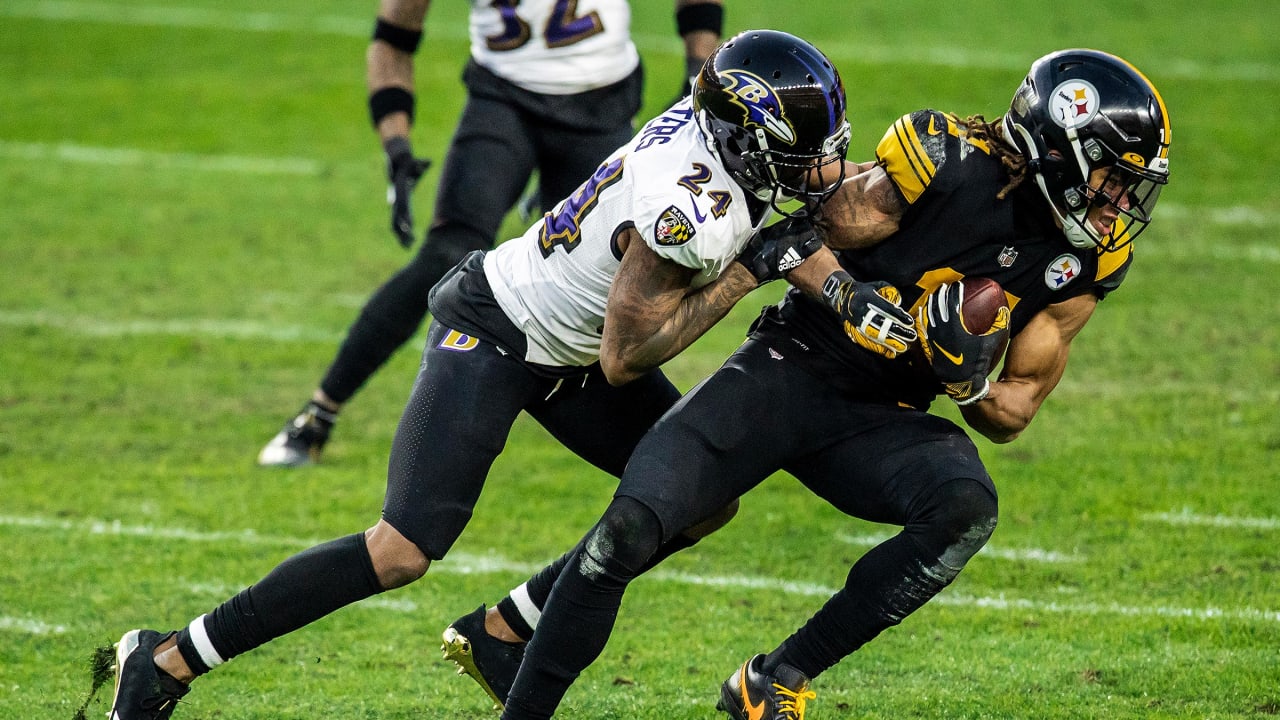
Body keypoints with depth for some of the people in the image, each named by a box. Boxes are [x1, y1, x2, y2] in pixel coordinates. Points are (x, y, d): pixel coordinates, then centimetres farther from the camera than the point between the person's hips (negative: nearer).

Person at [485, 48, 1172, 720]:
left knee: (966, 507, -29)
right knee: (628, 533, -20)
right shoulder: (947, 161, -16)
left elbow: (1012, 416, 5)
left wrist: (968, 384, -14)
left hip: (880, 424, 4)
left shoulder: (1084, 262, -1)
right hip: (786, 375, -4)